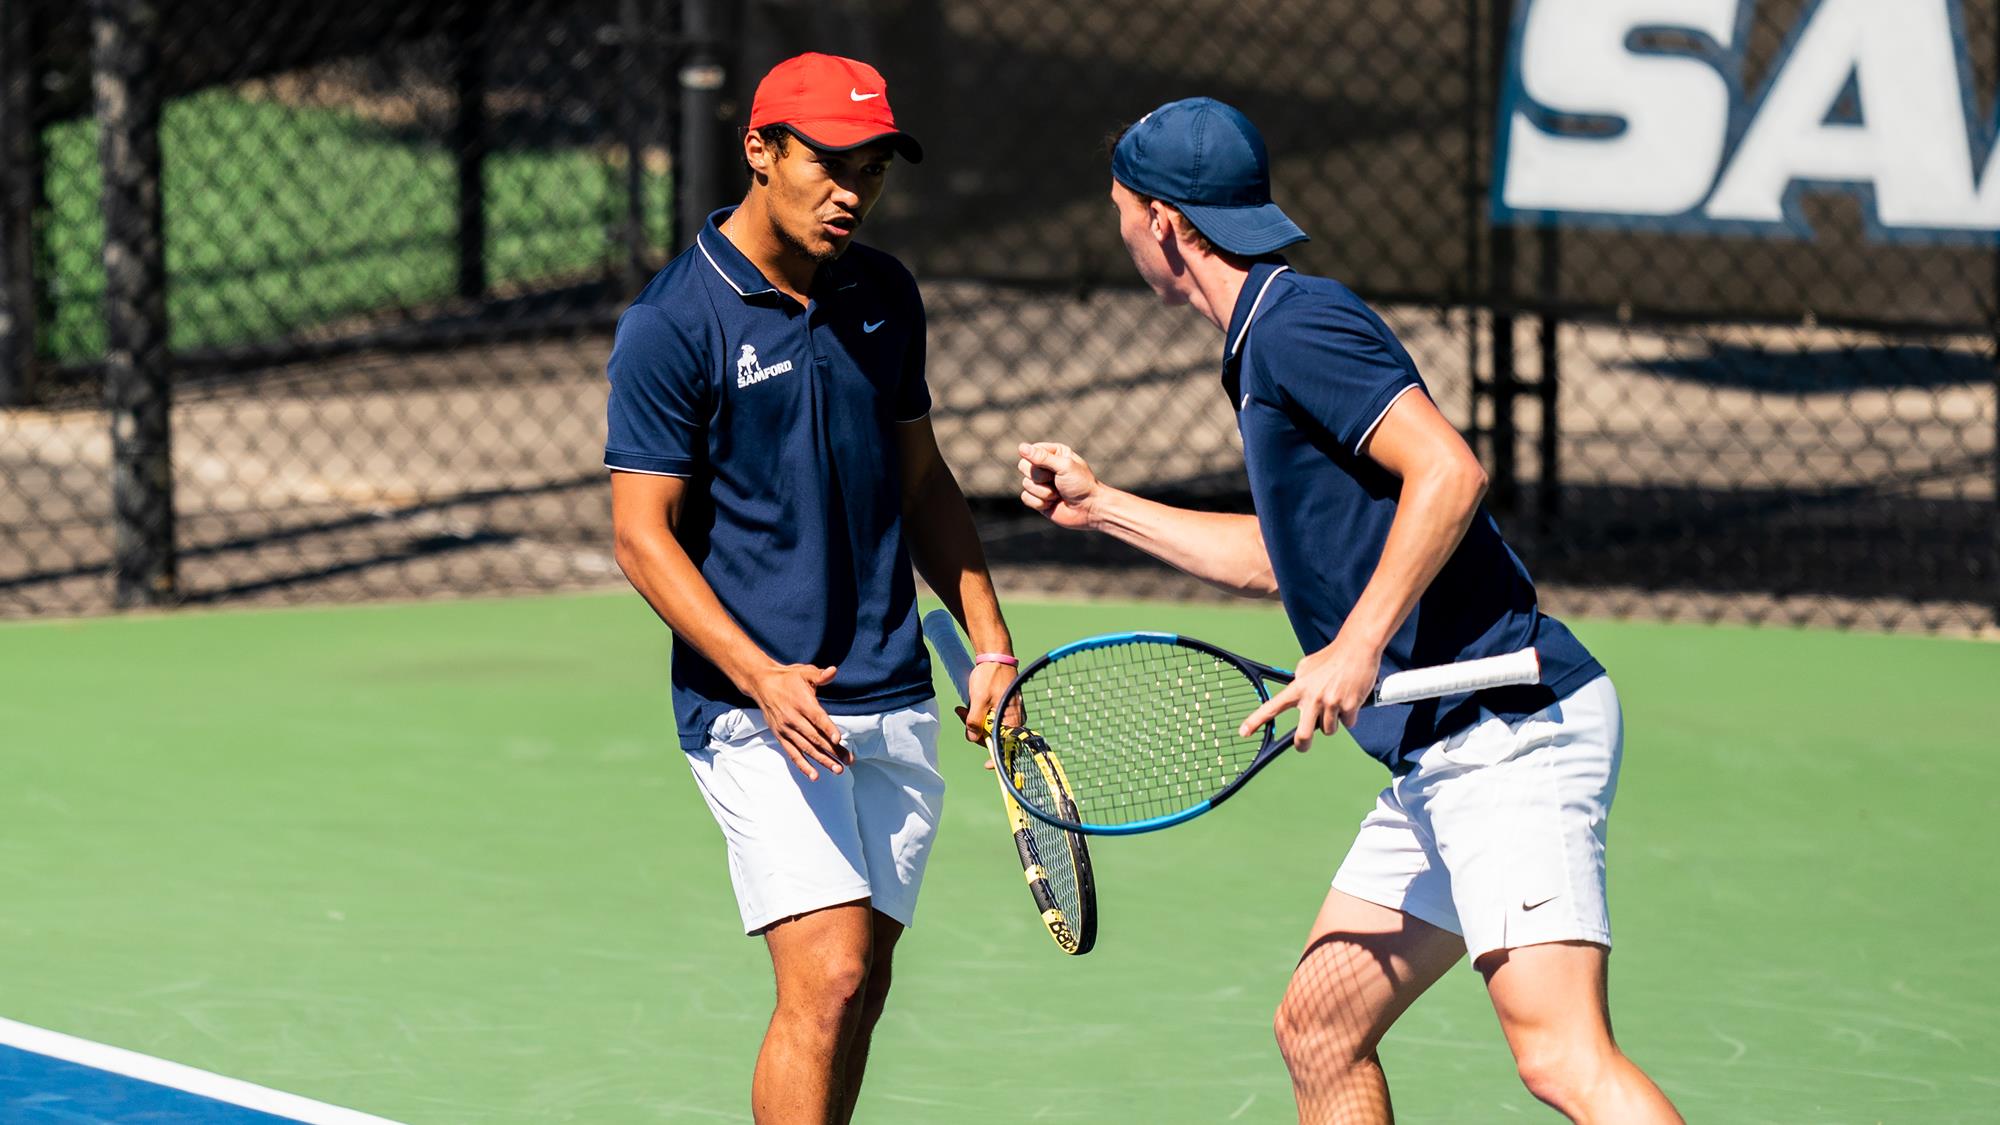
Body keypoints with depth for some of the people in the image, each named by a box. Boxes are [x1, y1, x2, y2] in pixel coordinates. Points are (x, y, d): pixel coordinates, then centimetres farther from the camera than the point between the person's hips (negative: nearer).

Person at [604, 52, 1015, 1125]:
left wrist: (990, 643, 13)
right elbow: (643, 533, -11)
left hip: (893, 701, 6)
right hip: (756, 707, -6)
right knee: (826, 976, -16)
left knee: (860, 988, 7)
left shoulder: (883, 295, 9)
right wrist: (761, 677, -21)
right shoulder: (672, 323, -10)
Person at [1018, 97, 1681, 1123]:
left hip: (1511, 730, -11)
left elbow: (1449, 471, -24)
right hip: (1439, 762, 11)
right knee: (1318, 1031, 15)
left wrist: (1358, 646, -26)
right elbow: (1281, 555, 35)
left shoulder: (1298, 325, -11)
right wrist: (1101, 507, 39)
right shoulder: (1266, 342, 21)